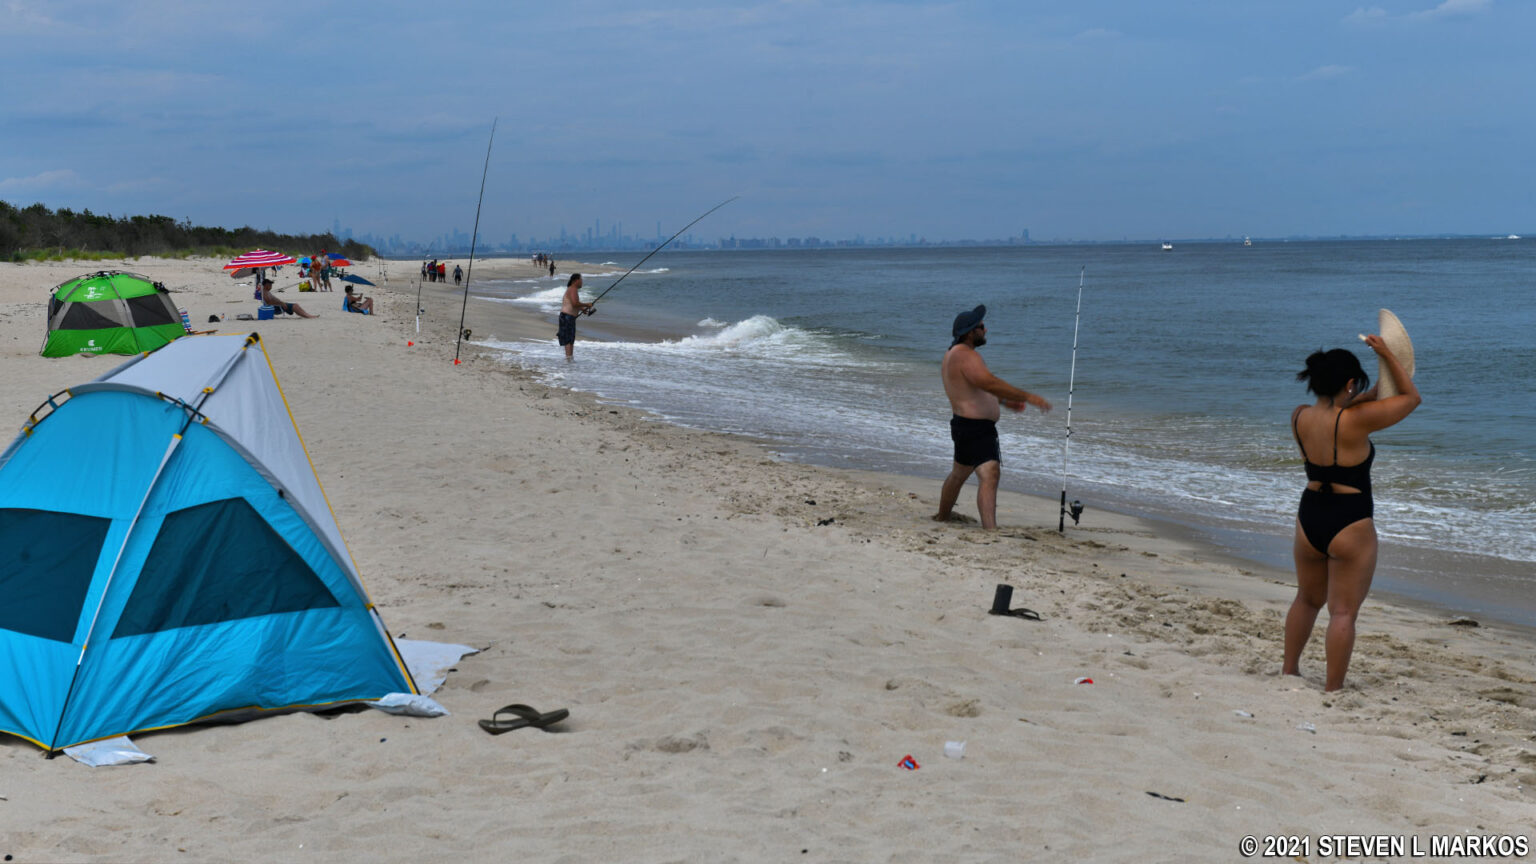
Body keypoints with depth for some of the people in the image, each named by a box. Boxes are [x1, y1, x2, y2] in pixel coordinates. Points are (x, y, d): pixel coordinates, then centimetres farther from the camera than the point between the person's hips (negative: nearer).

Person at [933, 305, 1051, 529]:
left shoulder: (953, 354, 16)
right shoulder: (966, 355, -18)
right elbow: (990, 383, -30)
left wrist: (1005, 401, 28)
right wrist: (1027, 397, -28)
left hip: (964, 425, 11)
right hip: (976, 427, -11)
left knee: (959, 473, 26)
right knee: (989, 475, -22)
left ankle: (941, 517, 42)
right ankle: (991, 530, -33)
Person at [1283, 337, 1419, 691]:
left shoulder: (1300, 417, -4)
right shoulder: (1356, 421, -20)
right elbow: (1412, 397, -7)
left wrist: (1376, 391, 15)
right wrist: (1386, 354, -4)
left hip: (1309, 519, 6)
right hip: (1350, 526, -6)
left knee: (1307, 599, 26)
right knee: (1343, 612, 2)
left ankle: (1289, 669, 37)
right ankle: (1332, 689, 5)